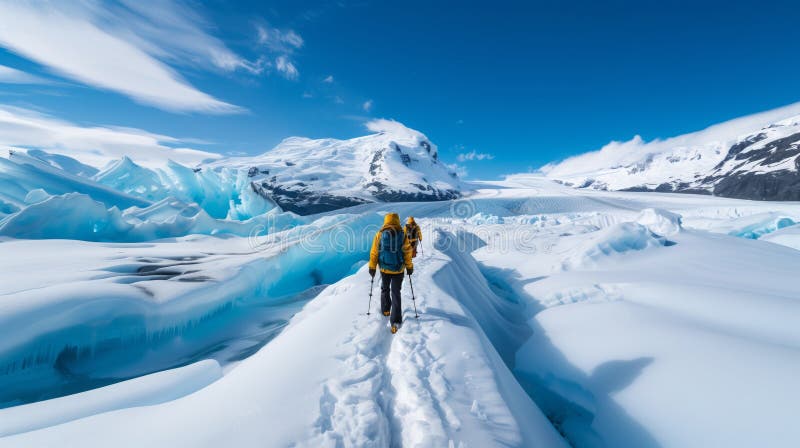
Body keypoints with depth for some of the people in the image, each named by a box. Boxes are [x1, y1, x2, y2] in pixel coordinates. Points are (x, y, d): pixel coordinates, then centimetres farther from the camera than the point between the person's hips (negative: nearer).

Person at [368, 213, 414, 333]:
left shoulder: (380, 234, -7)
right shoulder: (403, 235, -8)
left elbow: (374, 252, -5)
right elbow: (407, 252, -4)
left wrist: (372, 267, 6)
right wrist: (409, 267, 8)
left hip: (384, 269, 1)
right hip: (398, 269, -1)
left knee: (385, 289, 24)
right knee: (396, 293, 5)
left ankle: (385, 310, 40)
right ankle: (395, 321, 2)